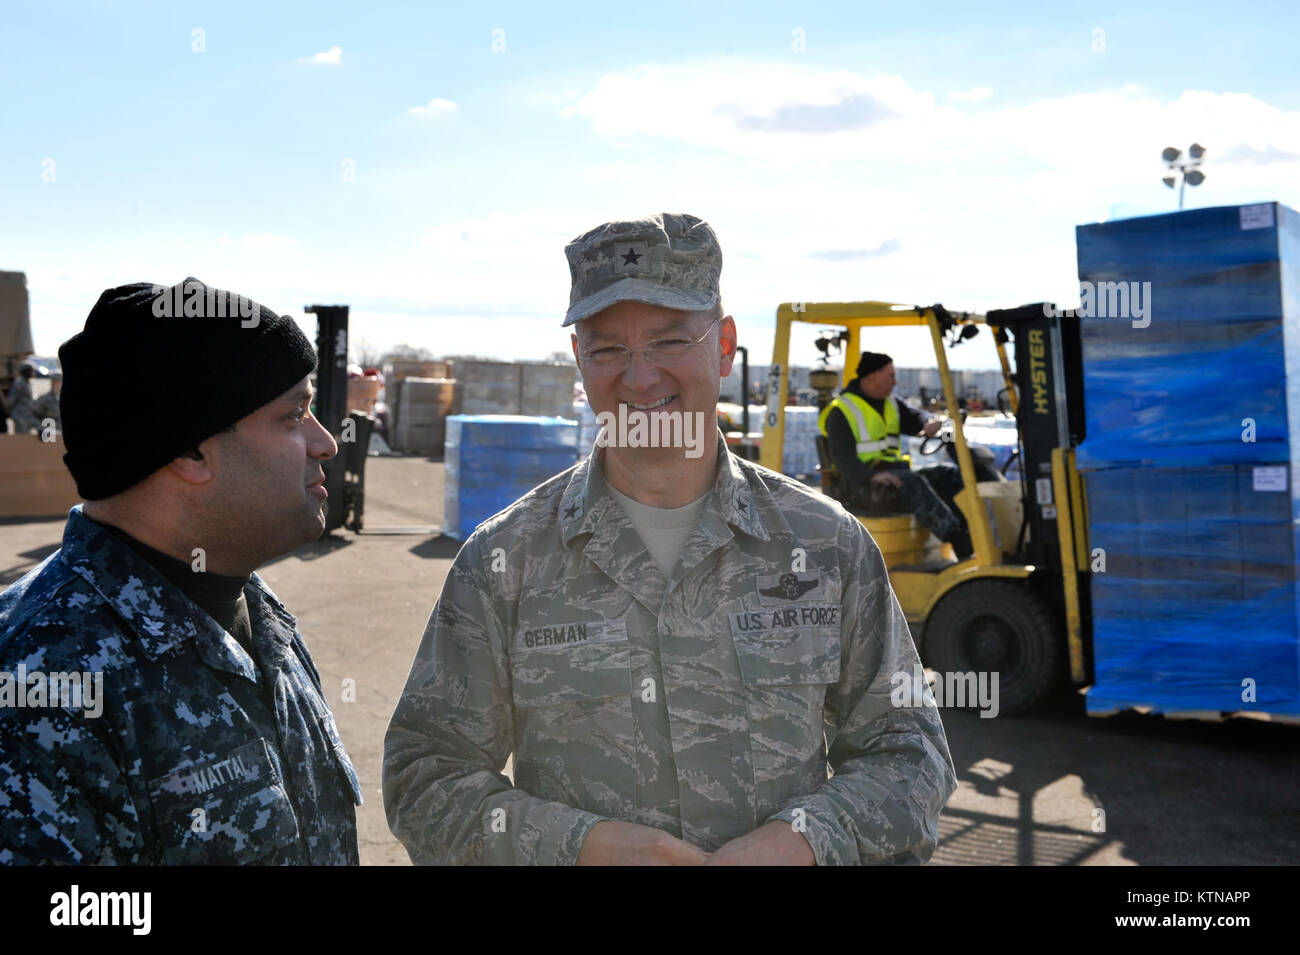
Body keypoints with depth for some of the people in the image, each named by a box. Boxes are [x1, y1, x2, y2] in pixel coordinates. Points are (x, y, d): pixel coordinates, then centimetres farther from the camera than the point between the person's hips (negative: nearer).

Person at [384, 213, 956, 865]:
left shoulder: (830, 545, -8)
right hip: (580, 855, 0)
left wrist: (802, 839, -20)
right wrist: (582, 845, -22)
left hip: (779, 850, 1)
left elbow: (905, 750, -3)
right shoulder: (502, 562, -11)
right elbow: (427, 780, -9)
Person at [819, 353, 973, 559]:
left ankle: (969, 528, -27)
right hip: (863, 483, -8)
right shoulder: (841, 412, -6)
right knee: (913, 483, -34)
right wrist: (873, 475, -32)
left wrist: (930, 422, -16)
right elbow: (842, 457, -16)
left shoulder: (891, 404, 19)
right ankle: (960, 543, -41)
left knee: (950, 474, -10)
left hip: (895, 473, 8)